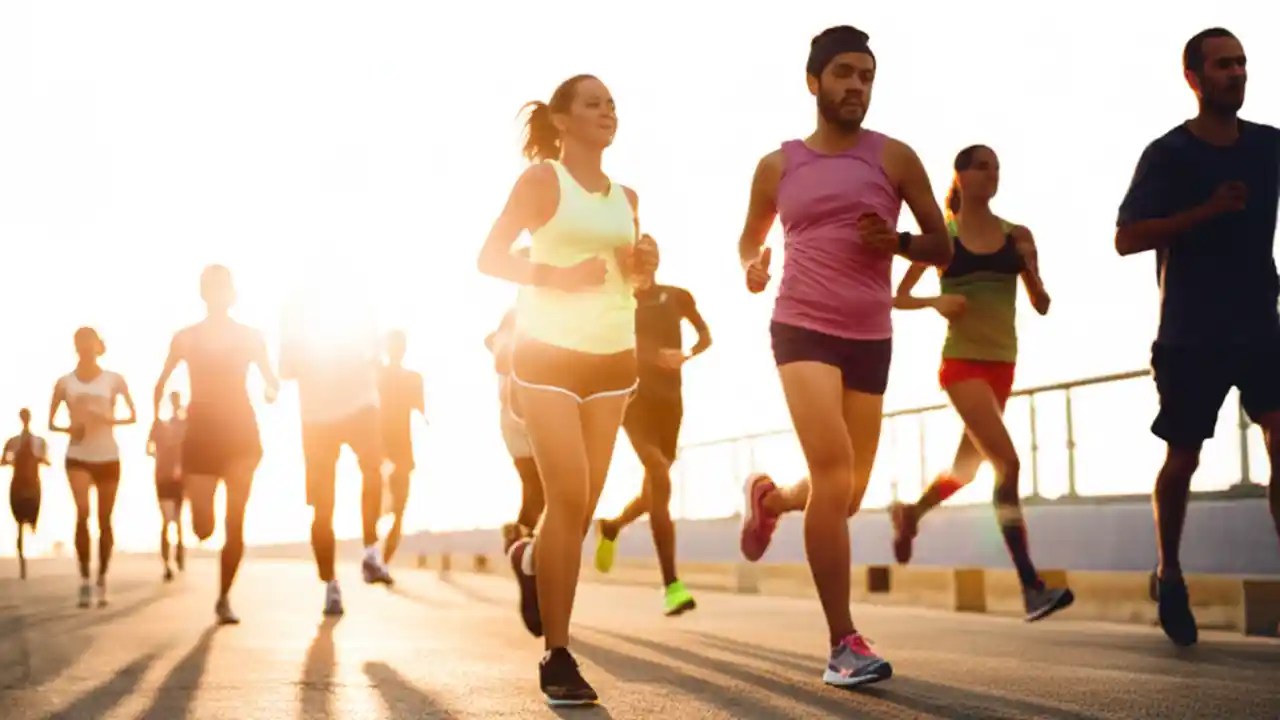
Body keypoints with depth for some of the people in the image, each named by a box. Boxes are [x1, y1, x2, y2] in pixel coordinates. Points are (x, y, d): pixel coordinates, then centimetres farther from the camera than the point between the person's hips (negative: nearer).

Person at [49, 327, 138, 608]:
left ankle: (102, 578, 18)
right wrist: (68, 428, -14)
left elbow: (133, 416, 0)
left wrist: (110, 420, -18)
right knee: (82, 512, -20)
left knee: (104, 520, 5)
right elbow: (51, 423, 6)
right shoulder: (65, 382, 2)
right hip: (78, 456, -1)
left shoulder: (114, 379, 0)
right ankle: (84, 577, -12)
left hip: (108, 456, 1)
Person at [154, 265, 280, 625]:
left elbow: (272, 380, 10)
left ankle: (224, 598, 5)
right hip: (200, 432, 0)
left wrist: (272, 392, -8)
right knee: (203, 528, -5)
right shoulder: (185, 338, 3)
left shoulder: (250, 337, 3)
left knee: (235, 522, -5)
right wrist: (158, 422, 0)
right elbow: (161, 384, 7)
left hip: (240, 432, 0)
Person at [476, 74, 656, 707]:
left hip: (612, 360, 6)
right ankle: (557, 655, -6)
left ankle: (532, 561, 40)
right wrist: (554, 275, -20)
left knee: (583, 505, 6)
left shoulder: (626, 197, 13)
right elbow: (490, 257, -7)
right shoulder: (542, 179, -2)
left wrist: (641, 265, 0)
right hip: (550, 355, -5)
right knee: (569, 500, -13)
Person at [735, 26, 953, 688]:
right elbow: (750, 239, 21)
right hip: (802, 330, -2)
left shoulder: (894, 158, 4)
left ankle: (769, 500, 45)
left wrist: (898, 242, -15)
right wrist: (752, 267, -3)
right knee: (832, 474, -20)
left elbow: (942, 246, 7)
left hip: (872, 338, 3)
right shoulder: (777, 166, 6)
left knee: (848, 493, 9)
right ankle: (845, 644, -13)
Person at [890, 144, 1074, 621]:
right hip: (962, 362, -5)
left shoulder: (1017, 236, 6)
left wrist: (1031, 267, -13)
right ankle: (1031, 588, -19)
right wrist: (936, 302, -16)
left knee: (968, 468, 16)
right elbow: (897, 297, 3)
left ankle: (911, 513, 47)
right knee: (1007, 462, -19)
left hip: (1002, 363, 5)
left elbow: (1041, 306, 6)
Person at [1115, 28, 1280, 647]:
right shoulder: (1168, 154, -6)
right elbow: (1127, 239, -12)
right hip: (1191, 335, -3)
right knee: (1182, 459, 8)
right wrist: (1206, 211, -21)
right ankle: (1169, 575, 29)